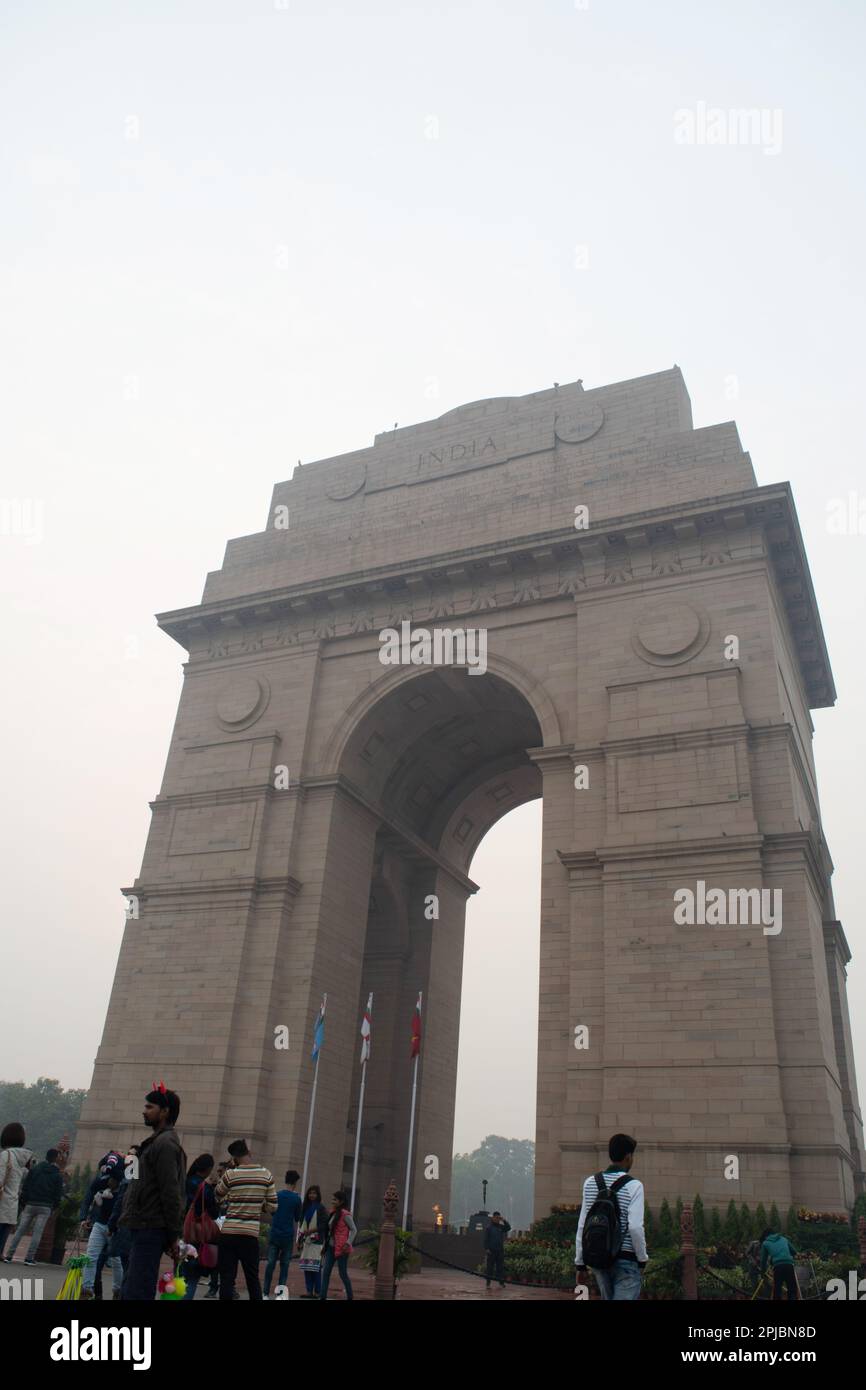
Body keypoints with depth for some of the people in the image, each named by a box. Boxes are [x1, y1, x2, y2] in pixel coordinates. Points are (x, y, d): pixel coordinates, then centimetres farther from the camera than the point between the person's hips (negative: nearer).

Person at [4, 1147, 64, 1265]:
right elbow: (58, 1194, 1)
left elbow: (25, 1188, 3)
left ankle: (9, 1255, 2)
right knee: (37, 1233, 1)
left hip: (30, 1205, 2)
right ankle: (30, 1258, -2)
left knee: (20, 1230, 7)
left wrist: (24, 1202, 10)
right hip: (45, 1207, -2)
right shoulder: (58, 1175, 2)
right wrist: (54, 1207, 12)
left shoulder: (34, 1170, 6)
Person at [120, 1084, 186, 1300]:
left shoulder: (165, 1144, -13)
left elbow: (171, 1194, -18)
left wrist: (173, 1236, -17)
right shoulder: (156, 1142, 19)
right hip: (143, 1228, 10)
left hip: (150, 1231, -10)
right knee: (131, 1290, 14)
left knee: (135, 1293, -12)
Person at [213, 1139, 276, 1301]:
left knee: (227, 1277, 4)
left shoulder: (231, 1174, -7)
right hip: (251, 1233, 2)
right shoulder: (266, 1175, -2)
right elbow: (272, 1207, 1)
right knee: (252, 1277, 13)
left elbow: (218, 1197, 12)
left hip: (229, 1233, -2)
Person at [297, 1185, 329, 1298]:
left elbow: (323, 1225, -8)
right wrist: (299, 1240, 14)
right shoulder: (306, 1207, 16)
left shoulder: (321, 1208, -1)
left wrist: (311, 1230, -19)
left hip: (316, 1240, -6)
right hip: (306, 1240, 6)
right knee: (306, 1266, 2)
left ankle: (317, 1292, -4)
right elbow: (302, 1224, 19)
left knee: (316, 1266, -8)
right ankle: (309, 1291, 8)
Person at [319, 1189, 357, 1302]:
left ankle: (349, 1297, 17)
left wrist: (348, 1243, -20)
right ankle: (323, 1297, 3)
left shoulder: (345, 1214, -13)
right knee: (326, 1271, 1)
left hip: (341, 1249, -8)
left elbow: (354, 1230, -12)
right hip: (331, 1247, 8)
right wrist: (326, 1244, 12)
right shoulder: (334, 1212, 10)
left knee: (343, 1273, 2)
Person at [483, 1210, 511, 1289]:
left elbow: (508, 1228, -2)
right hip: (491, 1250, -4)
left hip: (500, 1250, 4)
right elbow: (486, 1238, -6)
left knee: (500, 1267, 4)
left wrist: (504, 1220, -10)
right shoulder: (489, 1227, -4)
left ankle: (501, 1283, 7)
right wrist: (487, 1248, -13)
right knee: (490, 1267, 0)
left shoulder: (501, 1227, 10)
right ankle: (488, 1283, 7)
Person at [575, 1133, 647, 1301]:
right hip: (626, 1260, -5)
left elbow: (582, 1225, 4)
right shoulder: (634, 1186, -11)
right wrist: (642, 1257, -2)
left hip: (598, 1259, 5)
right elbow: (635, 1227, -17)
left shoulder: (590, 1183, 4)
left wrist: (580, 1262, 10)